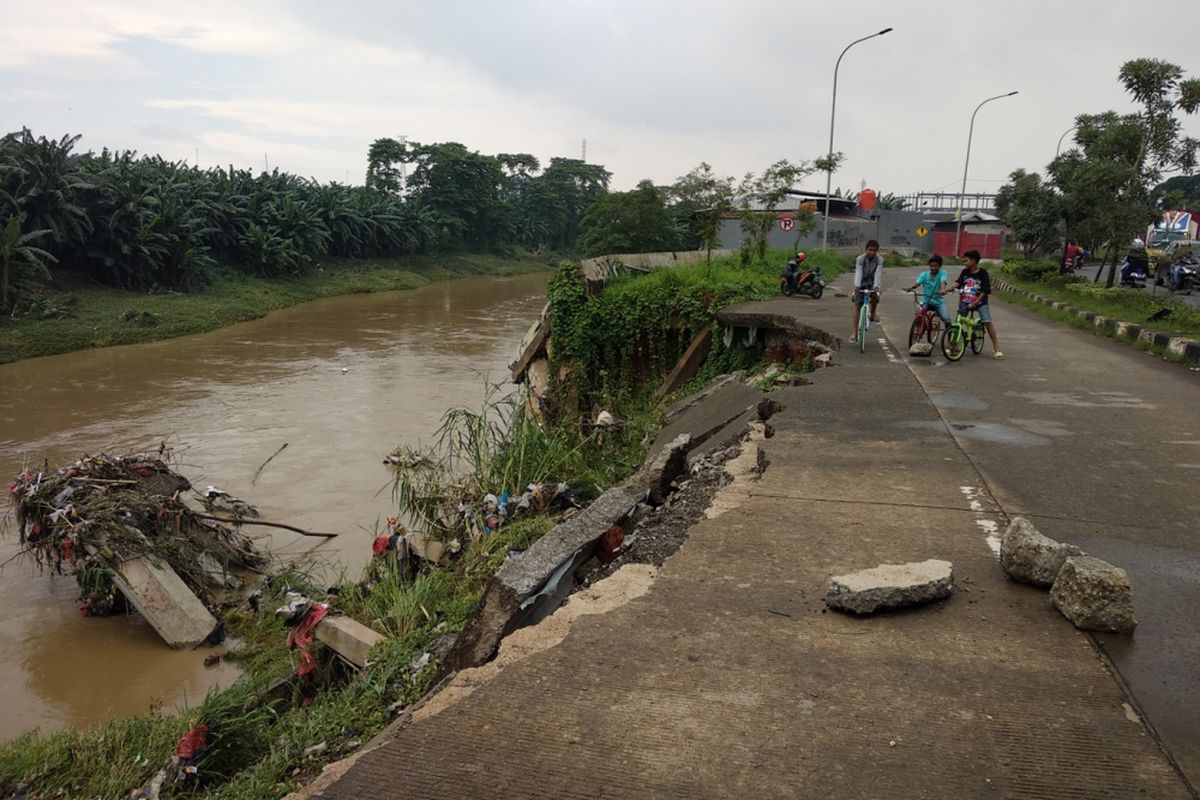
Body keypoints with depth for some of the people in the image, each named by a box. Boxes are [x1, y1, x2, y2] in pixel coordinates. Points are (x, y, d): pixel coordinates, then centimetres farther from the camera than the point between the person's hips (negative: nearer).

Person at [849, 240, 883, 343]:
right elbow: (858, 273, -31)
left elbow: (878, 274, -28)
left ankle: (873, 313, 4)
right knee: (857, 306, -8)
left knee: (875, 296, -28)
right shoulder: (860, 259, -19)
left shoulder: (879, 260, -17)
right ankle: (855, 332, -6)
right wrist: (856, 286, -46)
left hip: (872, 283, 1)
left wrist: (876, 287, -43)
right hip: (862, 283, -1)